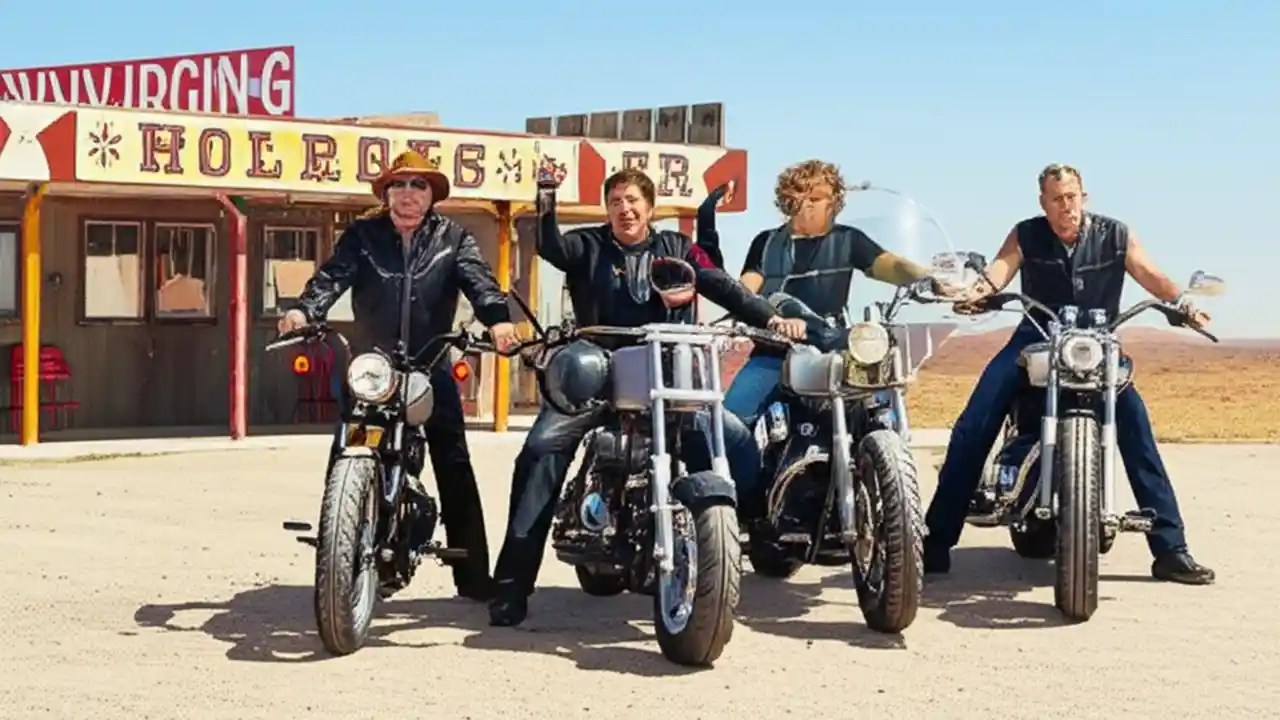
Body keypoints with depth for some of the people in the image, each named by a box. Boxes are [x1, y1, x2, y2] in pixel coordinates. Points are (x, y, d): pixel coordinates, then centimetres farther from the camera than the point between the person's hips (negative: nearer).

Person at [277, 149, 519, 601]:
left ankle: (474, 576, 2)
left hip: (432, 365, 0)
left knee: (454, 468, -1)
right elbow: (332, 275, -10)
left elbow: (478, 278, -10)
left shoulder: (451, 237, 6)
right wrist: (305, 310, -32)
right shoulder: (362, 236, 6)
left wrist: (497, 318, -32)